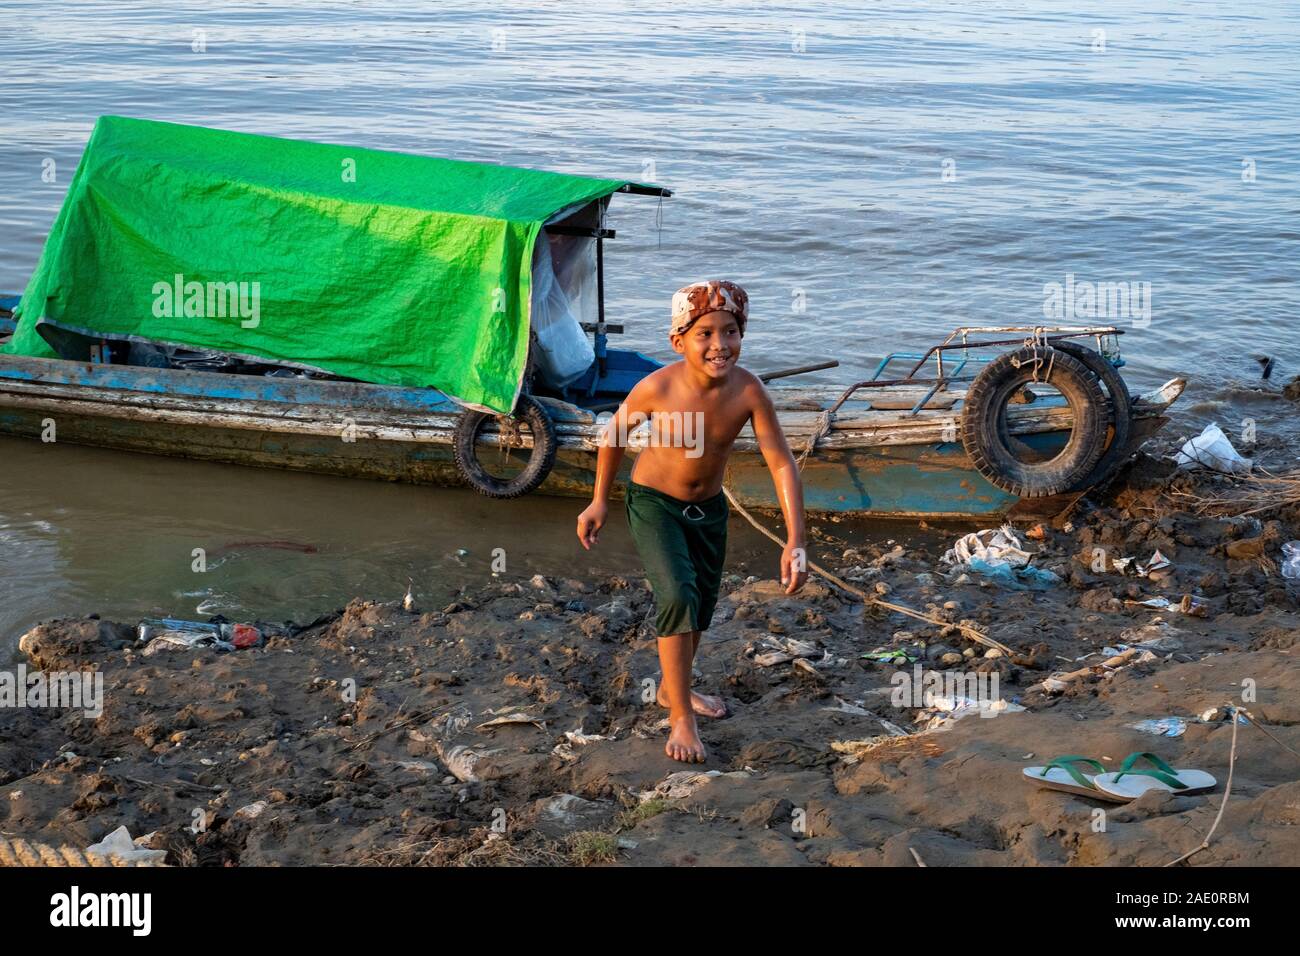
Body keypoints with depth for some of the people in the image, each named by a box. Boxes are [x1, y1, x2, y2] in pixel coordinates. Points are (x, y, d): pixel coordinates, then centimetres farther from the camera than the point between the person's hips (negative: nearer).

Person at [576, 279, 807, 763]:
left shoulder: (748, 391, -25)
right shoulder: (657, 388, -29)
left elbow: (781, 463, -21)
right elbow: (614, 434, -9)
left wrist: (795, 541, -27)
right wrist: (599, 501, -1)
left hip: (709, 507, 4)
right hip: (653, 504, -4)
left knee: (703, 605, 19)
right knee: (678, 597, -20)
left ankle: (673, 688, 46)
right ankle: (680, 719, -8)